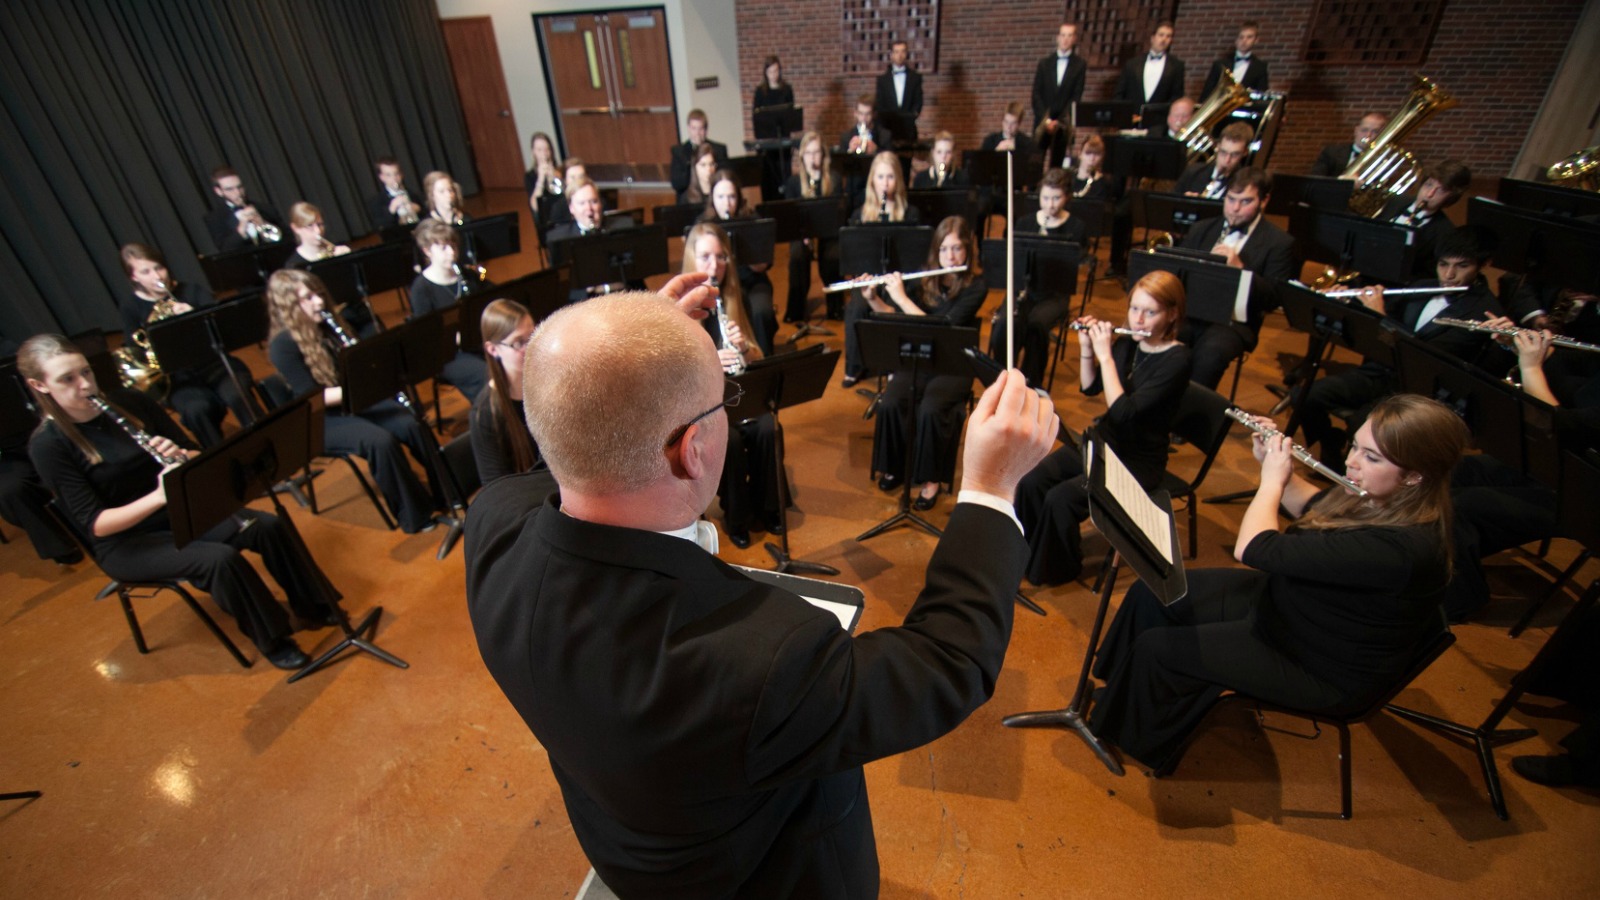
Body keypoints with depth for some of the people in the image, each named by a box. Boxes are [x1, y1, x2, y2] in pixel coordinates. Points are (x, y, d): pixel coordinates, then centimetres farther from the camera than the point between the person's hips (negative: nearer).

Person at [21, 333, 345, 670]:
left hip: (181, 510, 4)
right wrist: (158, 496, -34)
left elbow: (195, 455, 5)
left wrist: (183, 457, -19)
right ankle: (272, 640, -13)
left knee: (268, 526, -20)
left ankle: (316, 608, -6)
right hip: (126, 542, -4)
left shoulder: (130, 402, -1)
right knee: (220, 558, -31)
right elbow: (96, 524, -18)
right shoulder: (48, 445, -13)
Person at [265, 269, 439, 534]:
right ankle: (415, 515, -21)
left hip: (358, 402, 6)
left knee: (412, 424, -21)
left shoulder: (330, 325, 7)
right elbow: (312, 397, -20)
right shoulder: (283, 345, -12)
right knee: (380, 441, -32)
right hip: (321, 420, -6)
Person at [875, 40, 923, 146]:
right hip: (889, 128, 0)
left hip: (909, 128, 0)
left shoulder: (916, 77, 11)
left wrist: (911, 116, -11)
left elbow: (918, 101, 6)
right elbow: (879, 105, 5)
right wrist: (887, 118, -11)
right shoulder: (882, 79, 10)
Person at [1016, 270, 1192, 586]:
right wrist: (1086, 347, -6)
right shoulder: (1127, 343, 0)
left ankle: (1055, 568, 3)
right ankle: (1024, 551, 8)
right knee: (1031, 482, -13)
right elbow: (1090, 388, 9)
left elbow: (1123, 411, -28)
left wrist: (1105, 354, -24)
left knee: (1060, 499, -23)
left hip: (1137, 462, -6)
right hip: (1102, 441, 6)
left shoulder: (1177, 359, -20)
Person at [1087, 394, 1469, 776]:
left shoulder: (1398, 547, -36)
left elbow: (1252, 549, -38)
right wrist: (1275, 461, -2)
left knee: (1155, 649, -11)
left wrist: (1272, 479, -21)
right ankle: (1121, 691, 23)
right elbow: (1313, 507, 15)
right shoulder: (1377, 498, -9)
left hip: (1321, 673, -8)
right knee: (1151, 593, 1)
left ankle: (1139, 741, 20)